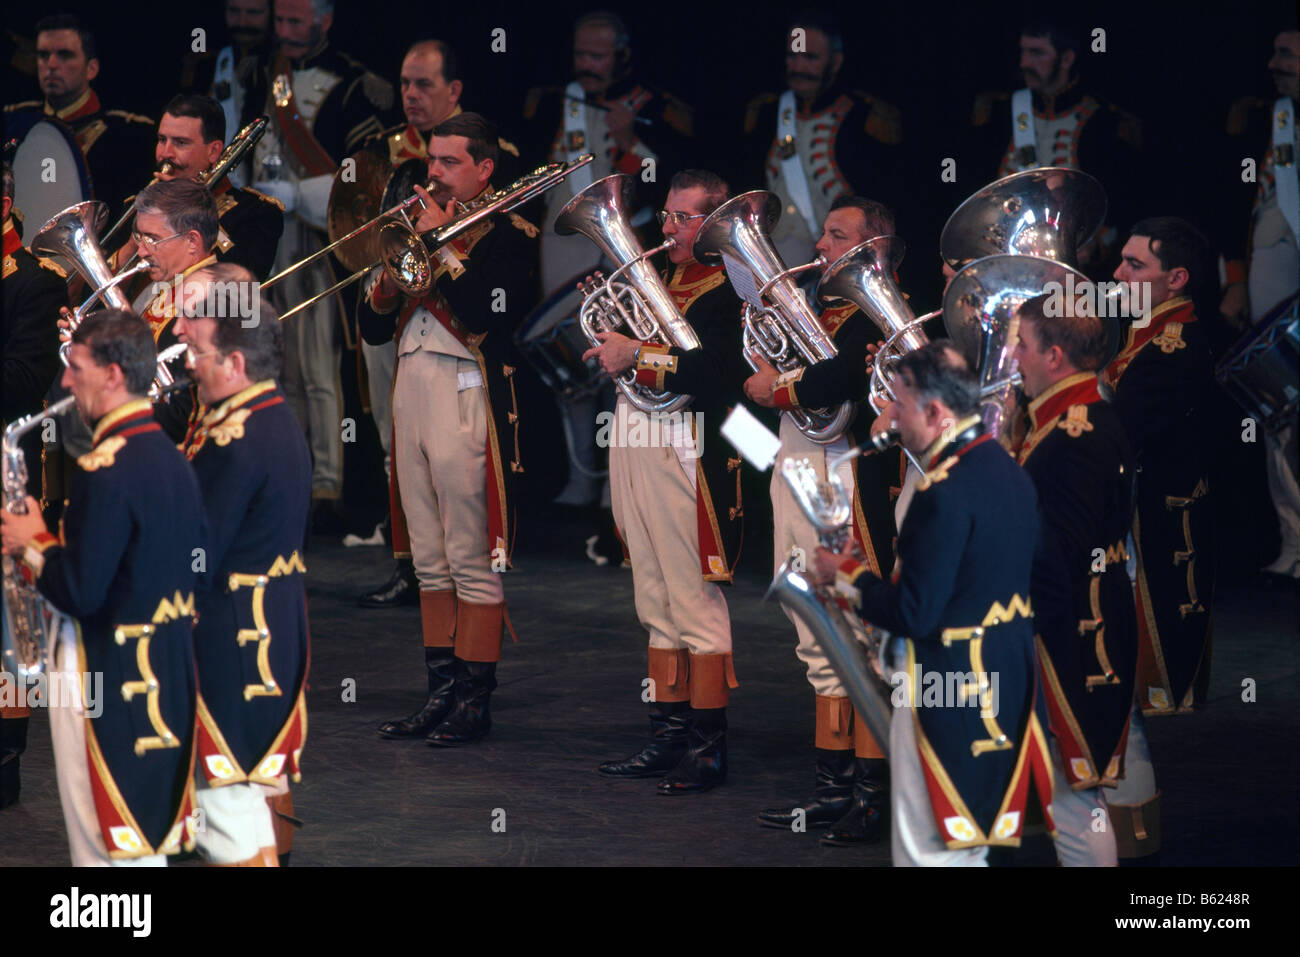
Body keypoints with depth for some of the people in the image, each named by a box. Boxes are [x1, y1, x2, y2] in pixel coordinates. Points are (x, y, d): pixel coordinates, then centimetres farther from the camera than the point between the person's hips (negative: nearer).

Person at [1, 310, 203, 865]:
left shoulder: (108, 470, -20)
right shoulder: (171, 458, 7)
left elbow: (81, 593, -23)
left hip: (106, 676, -9)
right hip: (168, 671, 9)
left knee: (104, 846, -1)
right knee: (147, 840, 17)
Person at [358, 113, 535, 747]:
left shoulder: (509, 235, -3)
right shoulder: (424, 226, 17)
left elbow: (486, 315, -20)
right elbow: (371, 324, 16)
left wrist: (443, 244, -16)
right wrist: (387, 283, -5)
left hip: (467, 403, -8)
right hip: (411, 401, 8)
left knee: (474, 564, -5)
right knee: (431, 565, 10)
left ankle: (474, 702, -2)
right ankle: (441, 694, 15)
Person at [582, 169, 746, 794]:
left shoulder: (730, 291, -7)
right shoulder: (660, 283, 20)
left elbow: (718, 372, -22)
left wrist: (636, 355, -18)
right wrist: (611, 347, 4)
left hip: (686, 457, -9)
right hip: (634, 454, 9)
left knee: (696, 604, -6)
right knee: (658, 608, 11)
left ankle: (708, 748, -3)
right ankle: (669, 736, 17)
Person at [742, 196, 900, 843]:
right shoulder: (823, 309, 20)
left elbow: (845, 379, -25)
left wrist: (778, 390, -12)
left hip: (848, 483, -9)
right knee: (819, 644, 13)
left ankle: (873, 797, -3)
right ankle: (833, 788, 20)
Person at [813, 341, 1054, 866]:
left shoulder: (945, 493, -22)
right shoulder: (1009, 471, 6)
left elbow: (913, 614, -21)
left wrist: (846, 574, -7)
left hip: (947, 691, -9)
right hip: (1005, 676, 9)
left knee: (930, 851, -2)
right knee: (968, 845, 20)